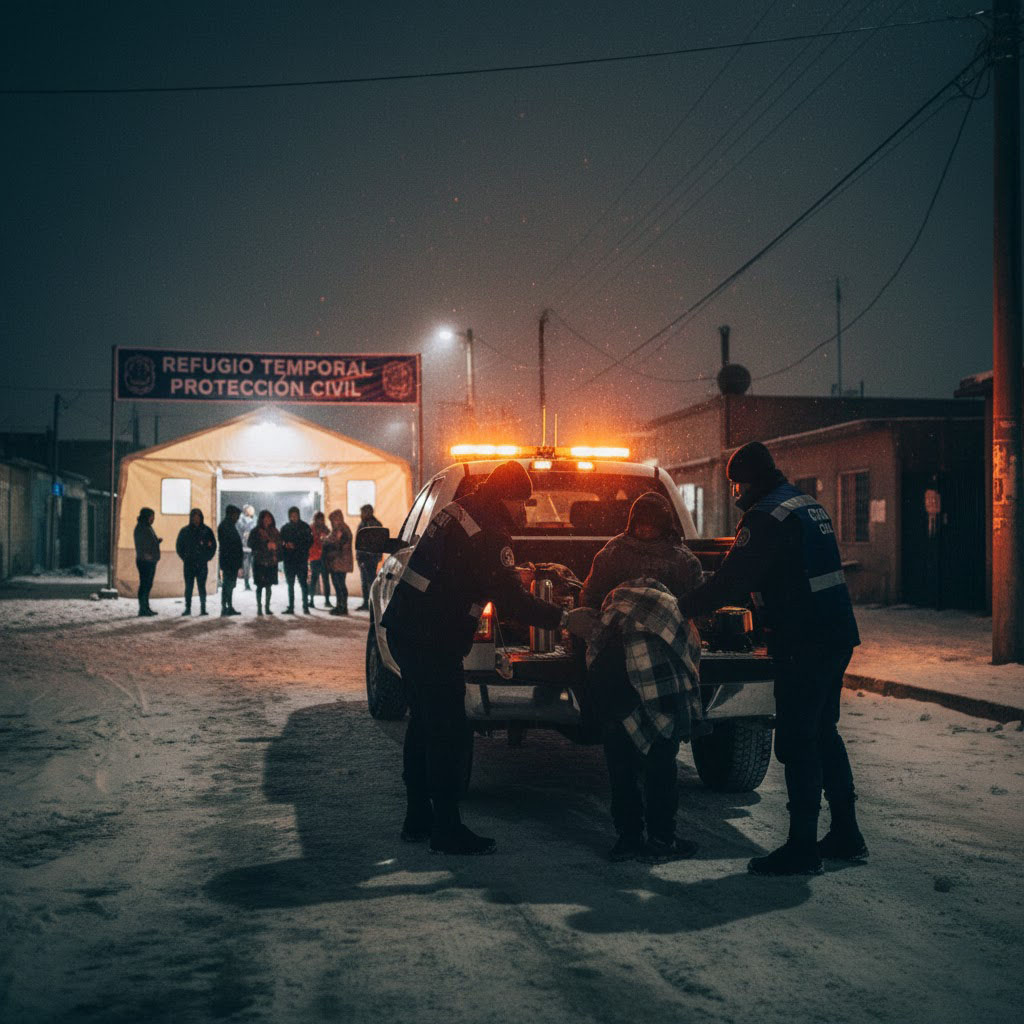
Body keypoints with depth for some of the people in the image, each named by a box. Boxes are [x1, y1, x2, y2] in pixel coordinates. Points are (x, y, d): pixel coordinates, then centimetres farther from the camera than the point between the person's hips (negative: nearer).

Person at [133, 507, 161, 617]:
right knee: (144, 584, -8)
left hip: (151, 561, 10)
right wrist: (145, 554, -29)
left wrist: (158, 540, 7)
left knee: (148, 585, 14)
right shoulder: (140, 528, -10)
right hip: (144, 561, -10)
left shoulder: (148, 527, 19)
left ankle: (146, 608, 20)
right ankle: (143, 609, -6)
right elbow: (139, 544, -18)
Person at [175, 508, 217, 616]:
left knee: (201, 586, -2)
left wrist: (207, 558, 2)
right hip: (189, 564, 1)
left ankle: (203, 608, 2)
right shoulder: (184, 531, 4)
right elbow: (179, 547, 11)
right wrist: (184, 558, 3)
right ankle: (188, 608, 5)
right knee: (188, 587, 2)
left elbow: (213, 546, 9)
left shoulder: (207, 531, 3)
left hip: (202, 564, -1)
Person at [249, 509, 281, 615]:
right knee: (260, 585, -4)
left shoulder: (274, 531, 13)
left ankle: (267, 607, 11)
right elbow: (251, 544, -7)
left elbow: (279, 543, 15)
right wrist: (266, 545, -13)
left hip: (271, 562, 4)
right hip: (260, 562, -4)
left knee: (269, 586, 5)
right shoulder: (255, 531, 1)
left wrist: (274, 545, -6)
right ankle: (259, 607, 0)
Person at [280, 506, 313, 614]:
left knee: (303, 583, -8)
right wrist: (285, 545, -11)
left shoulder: (305, 527, 1)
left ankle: (305, 606, -3)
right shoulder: (285, 528, 11)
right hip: (289, 560, 4)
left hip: (302, 560, -3)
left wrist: (295, 546, -13)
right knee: (290, 584, 7)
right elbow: (281, 543, 12)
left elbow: (309, 542, -2)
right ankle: (291, 607, 11)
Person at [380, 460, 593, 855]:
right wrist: (563, 618, -13)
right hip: (430, 641, -10)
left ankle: (418, 819, 24)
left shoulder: (457, 511, 11)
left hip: (406, 628, 10)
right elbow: (511, 600, -20)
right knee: (447, 733, -4)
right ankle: (447, 830, 0)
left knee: (424, 725, 16)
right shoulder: (486, 535, -19)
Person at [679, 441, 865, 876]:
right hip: (836, 636, 10)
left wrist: (681, 609, -7)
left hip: (803, 644, -10)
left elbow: (731, 582, -17)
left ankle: (802, 848, 0)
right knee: (823, 734, 18)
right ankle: (846, 835, 23)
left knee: (796, 743, -4)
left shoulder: (765, 518, -14)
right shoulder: (809, 506, 16)